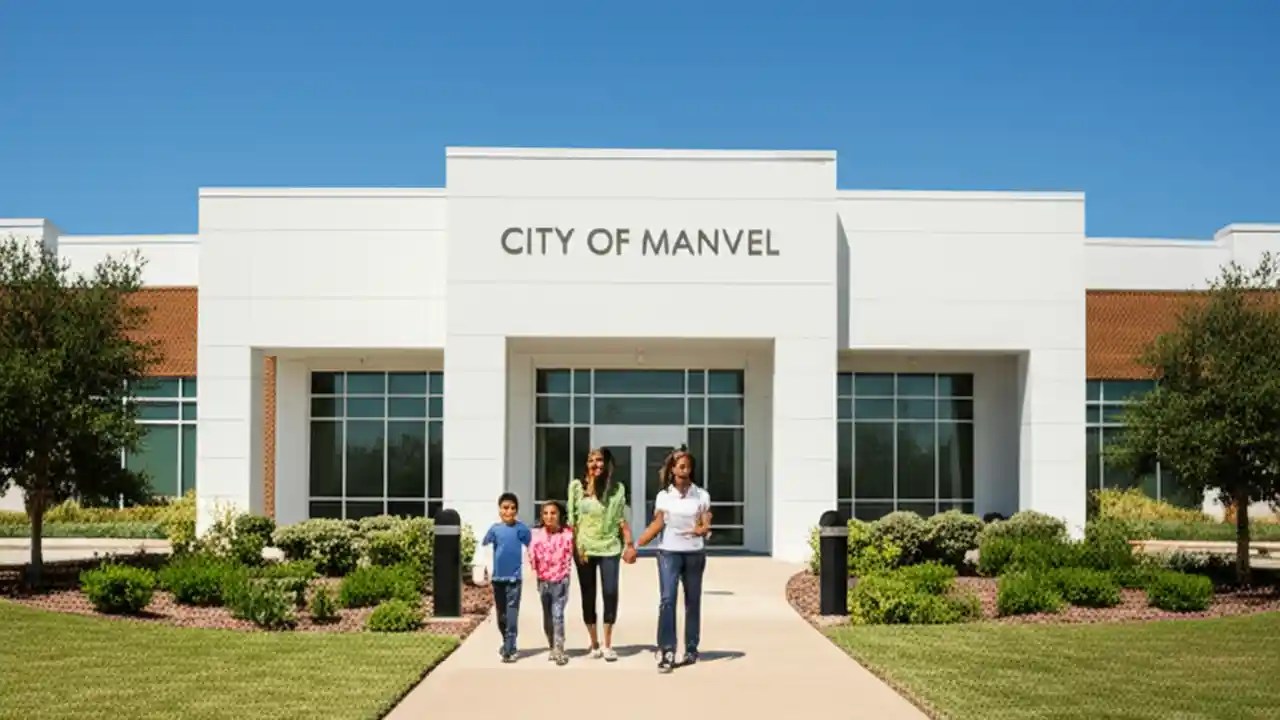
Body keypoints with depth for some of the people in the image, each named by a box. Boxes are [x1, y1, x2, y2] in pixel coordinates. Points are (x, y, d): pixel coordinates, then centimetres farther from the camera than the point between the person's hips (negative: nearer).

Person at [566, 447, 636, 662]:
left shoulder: (617, 488, 3)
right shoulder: (576, 486, 2)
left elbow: (621, 519, 4)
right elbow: (572, 519, 3)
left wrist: (629, 543, -4)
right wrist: (574, 546, -3)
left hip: (609, 548, 0)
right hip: (584, 549, 1)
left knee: (610, 593, -9)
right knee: (588, 596, 6)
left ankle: (608, 645, 1)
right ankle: (594, 643, 18)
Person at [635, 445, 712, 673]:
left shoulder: (702, 495, 4)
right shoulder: (663, 496, 4)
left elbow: (706, 524, 1)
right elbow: (657, 524, 1)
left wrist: (702, 529, -22)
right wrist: (637, 544, -11)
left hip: (694, 553, 1)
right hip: (669, 552, -1)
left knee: (693, 601, 8)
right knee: (667, 600, -12)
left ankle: (691, 649, 19)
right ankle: (666, 651, -13)